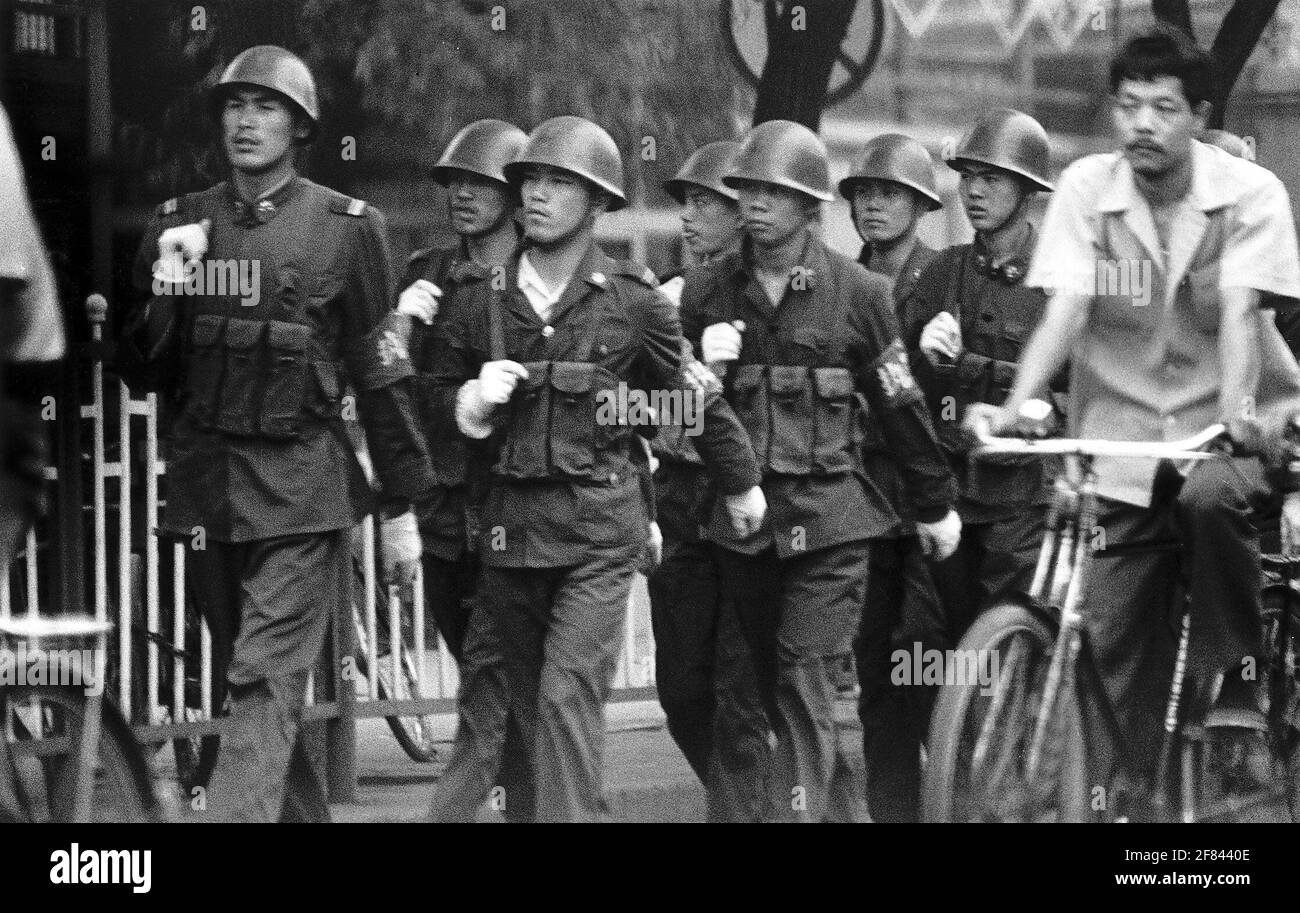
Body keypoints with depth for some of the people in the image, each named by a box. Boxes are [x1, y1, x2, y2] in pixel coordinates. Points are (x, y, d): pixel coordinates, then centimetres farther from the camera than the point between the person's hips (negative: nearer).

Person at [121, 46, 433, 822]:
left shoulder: (346, 229, -2)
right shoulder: (179, 226, 9)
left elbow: (382, 375, 1)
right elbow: (146, 369, 12)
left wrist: (402, 508, 2)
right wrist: (163, 299, -9)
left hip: (301, 486, -5)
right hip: (206, 482, 5)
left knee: (267, 682, -14)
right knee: (251, 680, 13)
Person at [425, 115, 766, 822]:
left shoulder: (632, 302, -1)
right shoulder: (485, 298, 5)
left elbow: (695, 399, 12)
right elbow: (440, 386, 19)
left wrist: (740, 483, 23)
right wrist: (472, 403, -4)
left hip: (599, 527, -3)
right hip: (509, 524, 3)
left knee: (568, 698, -12)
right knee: (491, 694, 8)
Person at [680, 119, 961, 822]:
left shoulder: (856, 293, -1)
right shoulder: (707, 293, 6)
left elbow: (900, 405, 7)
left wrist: (935, 505, 13)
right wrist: (703, 370, -8)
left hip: (828, 508, -4)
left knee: (802, 672, -13)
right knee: (764, 679, 10)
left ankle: (799, 807, -13)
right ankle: (824, 785, 26)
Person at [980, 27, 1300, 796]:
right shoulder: (1087, 188, -2)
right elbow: (1065, 310, -10)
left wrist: (1234, 416, -35)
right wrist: (1013, 407, -26)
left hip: (1230, 424, -2)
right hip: (1122, 434, 2)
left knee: (1210, 496, -36)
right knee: (1111, 644, -5)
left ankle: (1235, 695, -20)